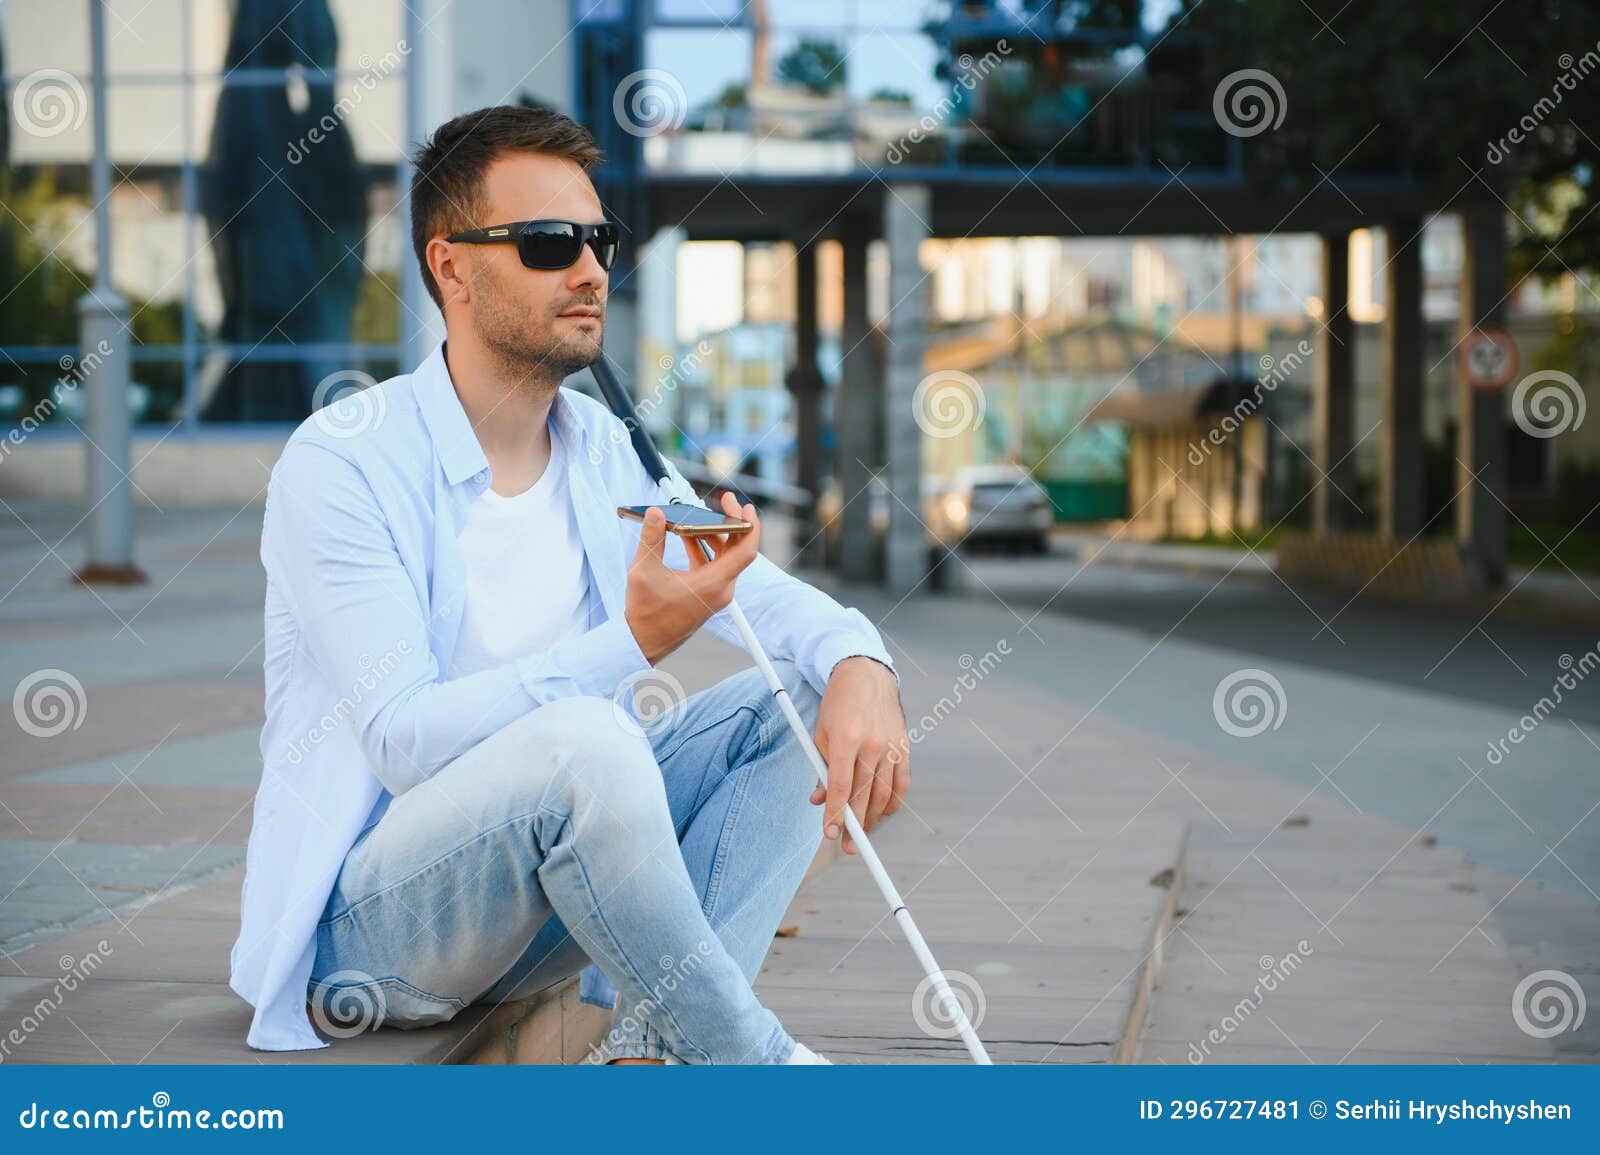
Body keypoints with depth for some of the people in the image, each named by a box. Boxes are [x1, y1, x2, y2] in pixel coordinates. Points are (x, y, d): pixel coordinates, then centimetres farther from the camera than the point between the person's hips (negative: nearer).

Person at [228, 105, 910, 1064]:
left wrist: (860, 666, -22)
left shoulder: (608, 455, 8)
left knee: (808, 692, -7)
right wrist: (631, 642, -32)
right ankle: (754, 1058, -19)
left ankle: (655, 1049, -20)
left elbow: (774, 599, 3)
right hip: (365, 921, -7)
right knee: (583, 739, -35)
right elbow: (404, 740, -22)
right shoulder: (341, 463, -14)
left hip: (547, 880, 8)